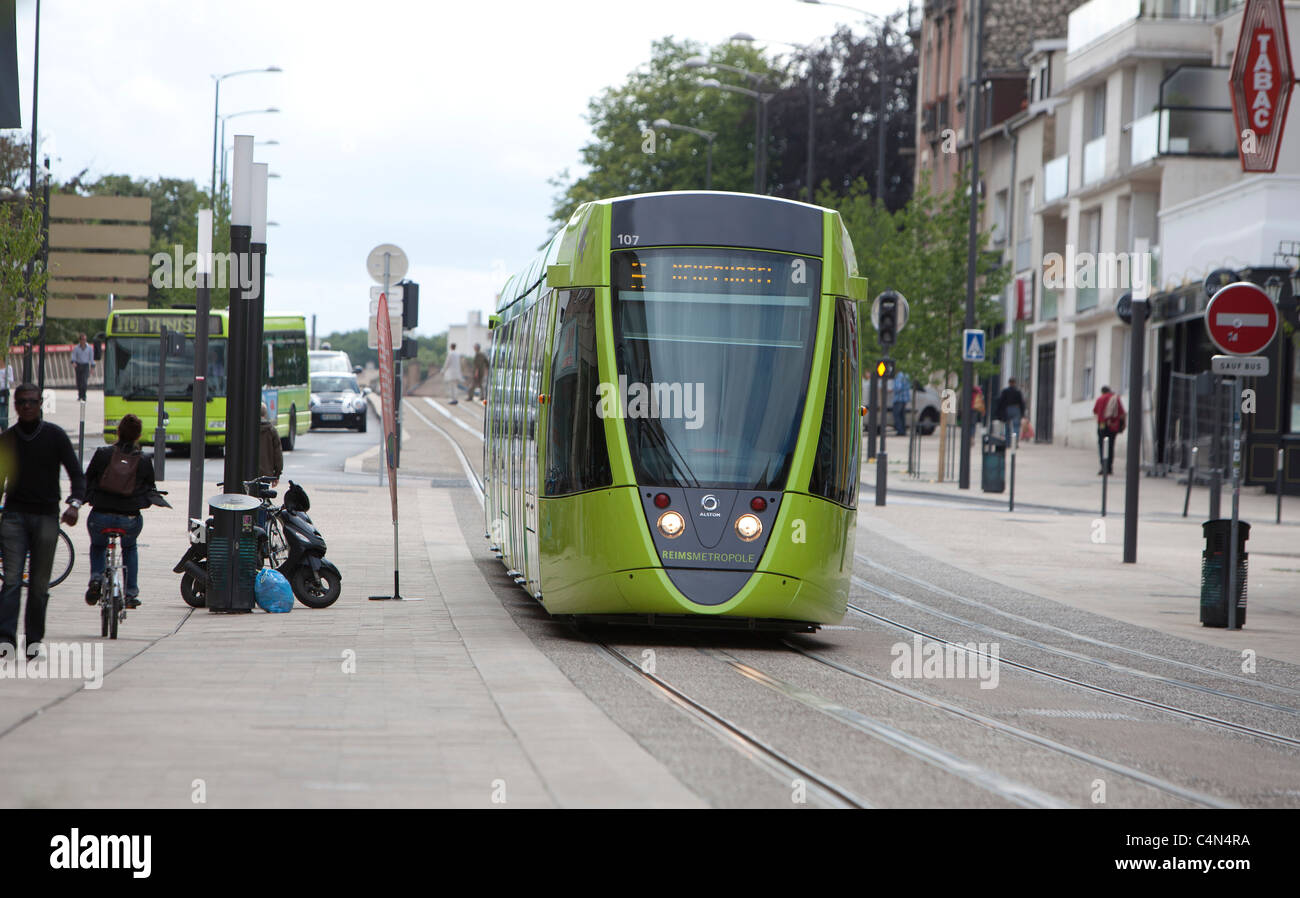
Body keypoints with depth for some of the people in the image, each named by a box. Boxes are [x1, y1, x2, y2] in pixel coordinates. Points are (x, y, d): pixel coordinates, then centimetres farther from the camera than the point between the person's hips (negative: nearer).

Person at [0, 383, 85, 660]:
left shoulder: (55, 435, 2)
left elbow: (76, 473, 0)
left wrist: (75, 503, -17)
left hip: (46, 515, -1)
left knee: (39, 583, 2)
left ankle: (34, 639, 11)